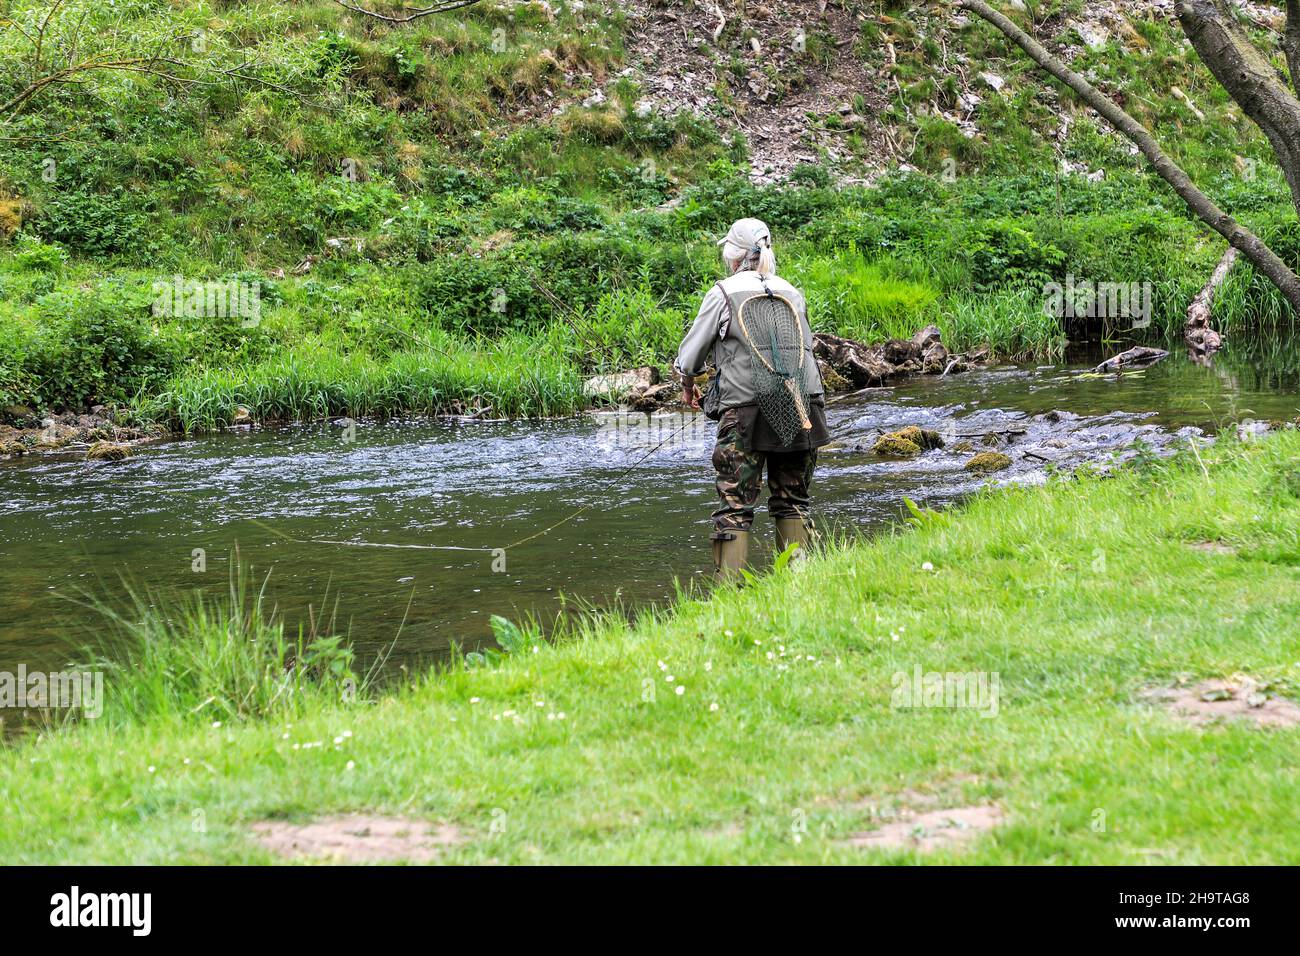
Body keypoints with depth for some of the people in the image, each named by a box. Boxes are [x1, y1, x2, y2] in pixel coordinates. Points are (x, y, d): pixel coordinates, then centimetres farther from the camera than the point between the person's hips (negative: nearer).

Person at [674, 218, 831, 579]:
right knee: (793, 501, 12)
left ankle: (728, 584, -9)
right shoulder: (792, 294, 14)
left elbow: (692, 350, 6)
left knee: (734, 504, -3)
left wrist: (688, 385, 25)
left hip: (746, 409, -4)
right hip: (800, 410, 4)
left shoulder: (724, 293, 1)